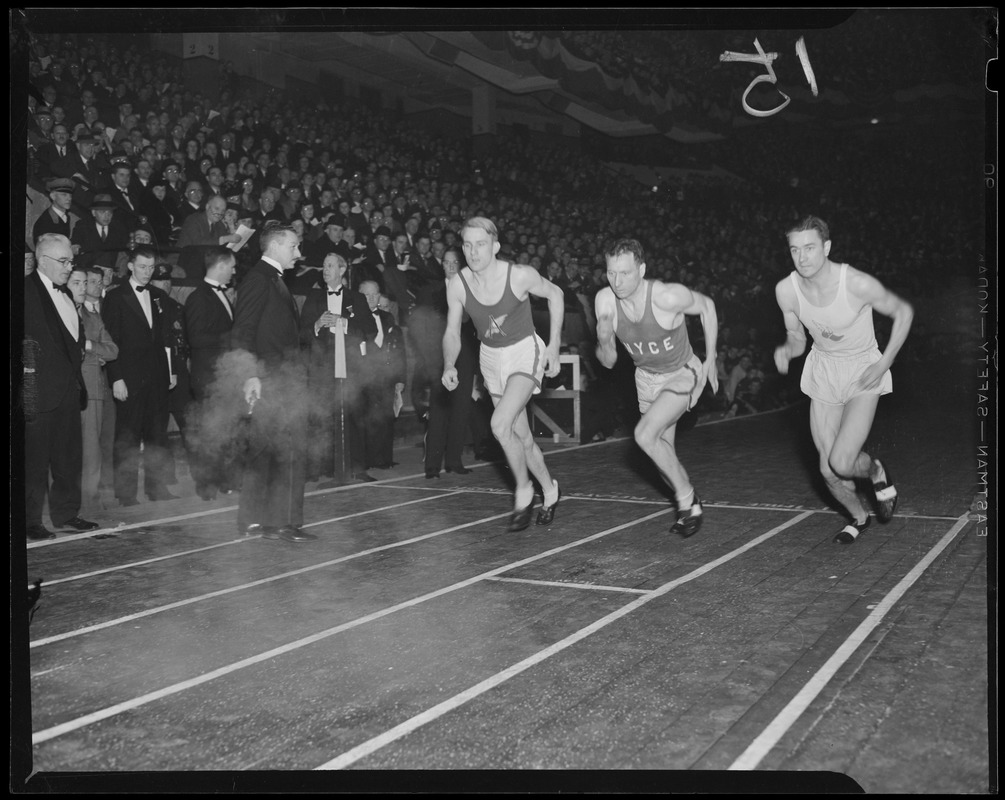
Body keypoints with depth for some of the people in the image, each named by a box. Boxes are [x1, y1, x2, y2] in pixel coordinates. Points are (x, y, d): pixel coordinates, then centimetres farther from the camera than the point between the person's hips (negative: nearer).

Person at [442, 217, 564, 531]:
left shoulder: (520, 275, -22)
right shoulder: (457, 284, -13)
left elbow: (555, 294, -4)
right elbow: (452, 333, -3)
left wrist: (554, 346, -6)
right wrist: (449, 366, -22)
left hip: (525, 351, -4)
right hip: (491, 357, 4)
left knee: (501, 424, -23)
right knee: (522, 437, 11)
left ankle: (523, 490, 0)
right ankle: (549, 491, 33)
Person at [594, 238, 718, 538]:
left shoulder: (668, 296, -31)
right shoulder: (605, 300, -17)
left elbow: (707, 306, -9)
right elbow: (608, 362, -8)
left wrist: (710, 359, -3)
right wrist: (604, 341, -31)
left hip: (683, 374, -5)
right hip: (647, 377, 5)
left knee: (645, 435, -23)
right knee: (663, 453, 11)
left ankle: (687, 499, -3)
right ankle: (690, 506, 37)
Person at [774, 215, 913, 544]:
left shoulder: (858, 284, -27)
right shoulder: (786, 290, -14)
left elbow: (903, 312, -9)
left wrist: (884, 363, -15)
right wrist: (785, 350, -21)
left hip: (863, 372, -4)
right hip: (822, 370, 4)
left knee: (842, 463, -19)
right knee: (829, 471, 6)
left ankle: (876, 471, 18)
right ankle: (859, 516, 37)